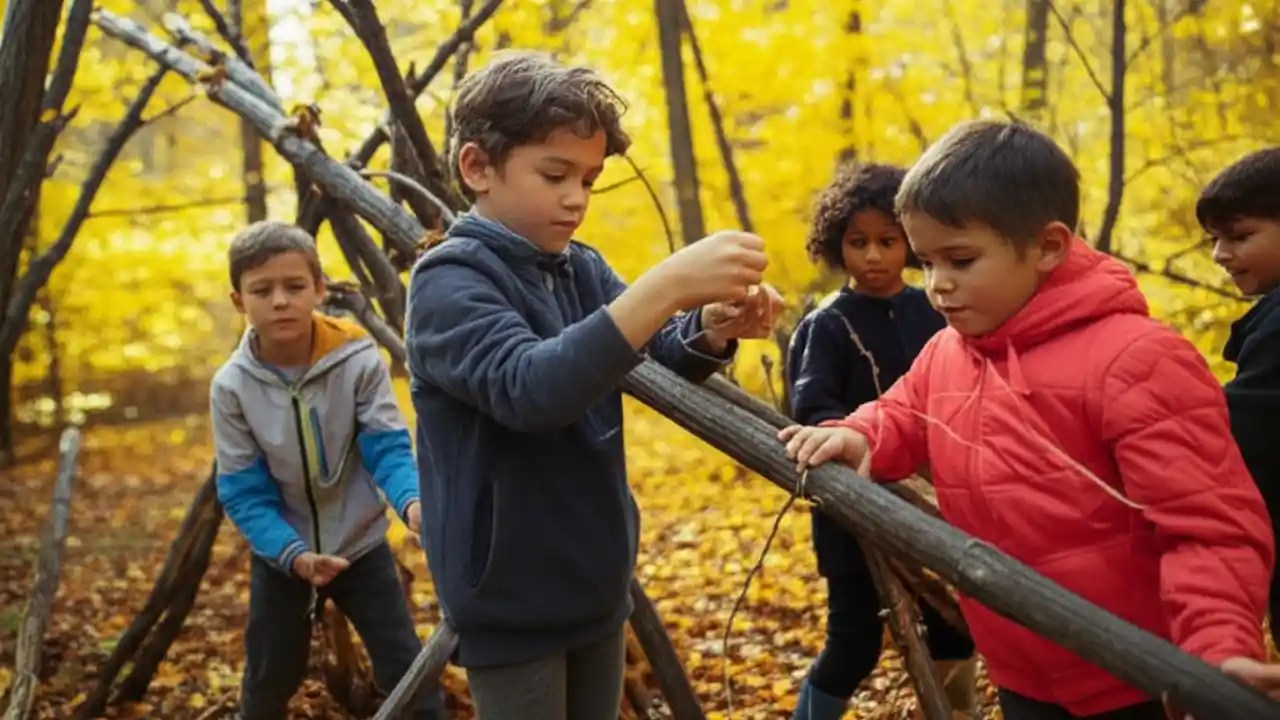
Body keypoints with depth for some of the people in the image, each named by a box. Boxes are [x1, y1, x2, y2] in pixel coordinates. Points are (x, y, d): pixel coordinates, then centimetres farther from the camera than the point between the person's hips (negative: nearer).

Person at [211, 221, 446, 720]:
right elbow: (243, 492, -14)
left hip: (361, 545, -1)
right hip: (280, 554, 1)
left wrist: (412, 501, -41)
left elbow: (387, 447, -20)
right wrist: (292, 554, -28)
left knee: (407, 670, 3)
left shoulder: (358, 359, -19)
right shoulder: (232, 385, -16)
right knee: (269, 680, 17)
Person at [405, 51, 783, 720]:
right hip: (510, 600, -6)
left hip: (595, 586, 7)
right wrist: (664, 287, -42)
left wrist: (712, 327, -25)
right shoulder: (449, 279, -18)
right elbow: (530, 388, -34)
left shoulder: (581, 270, 4)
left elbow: (660, 358, -3)